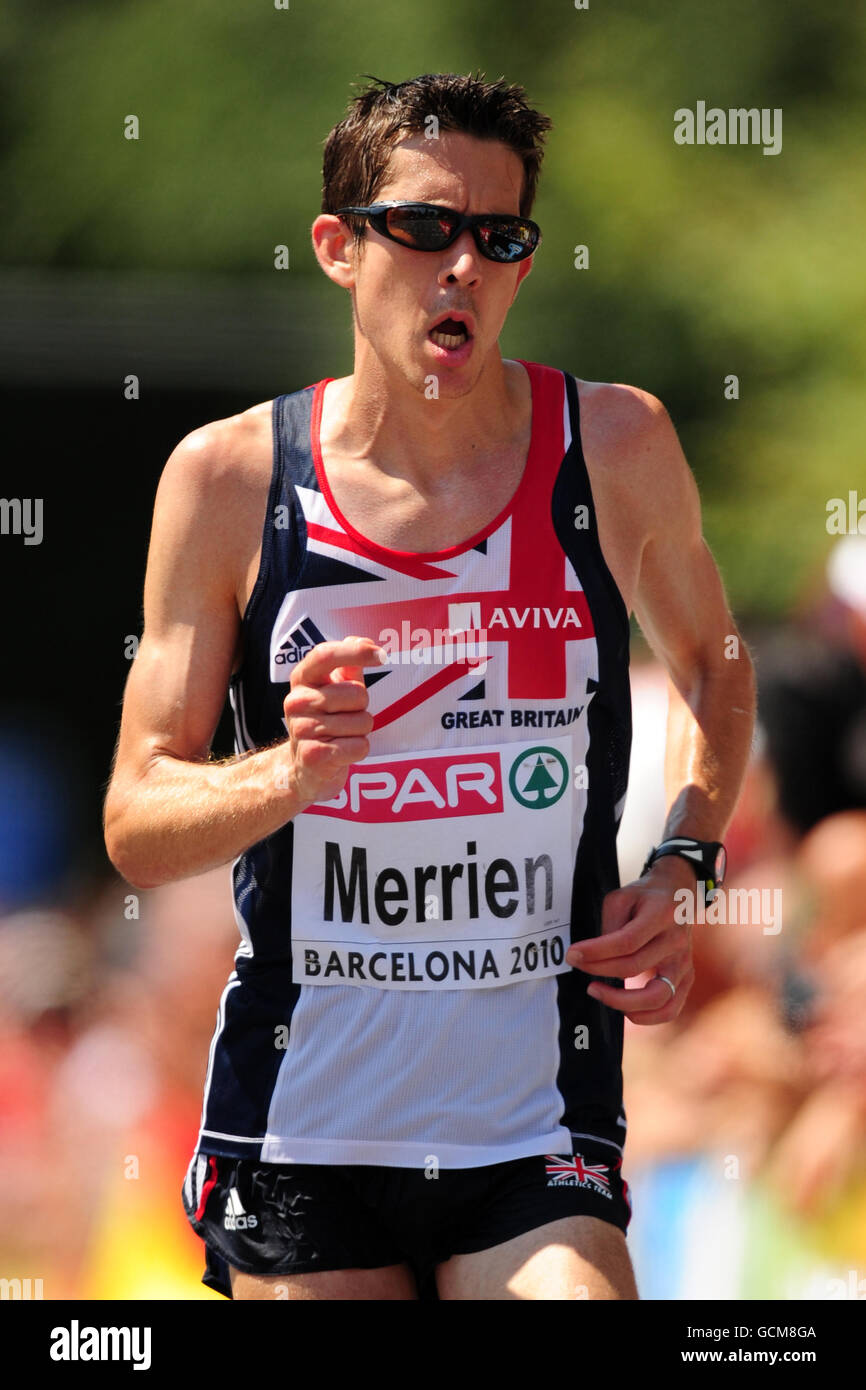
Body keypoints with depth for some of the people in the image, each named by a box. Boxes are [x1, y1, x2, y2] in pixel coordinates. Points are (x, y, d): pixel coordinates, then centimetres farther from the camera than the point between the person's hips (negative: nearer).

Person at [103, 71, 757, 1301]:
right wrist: (290, 772, -20)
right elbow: (136, 830, 0)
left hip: (537, 1143, 0)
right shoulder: (229, 479, -2)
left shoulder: (611, 448, 1)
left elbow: (710, 661, 21)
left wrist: (681, 868, 4)